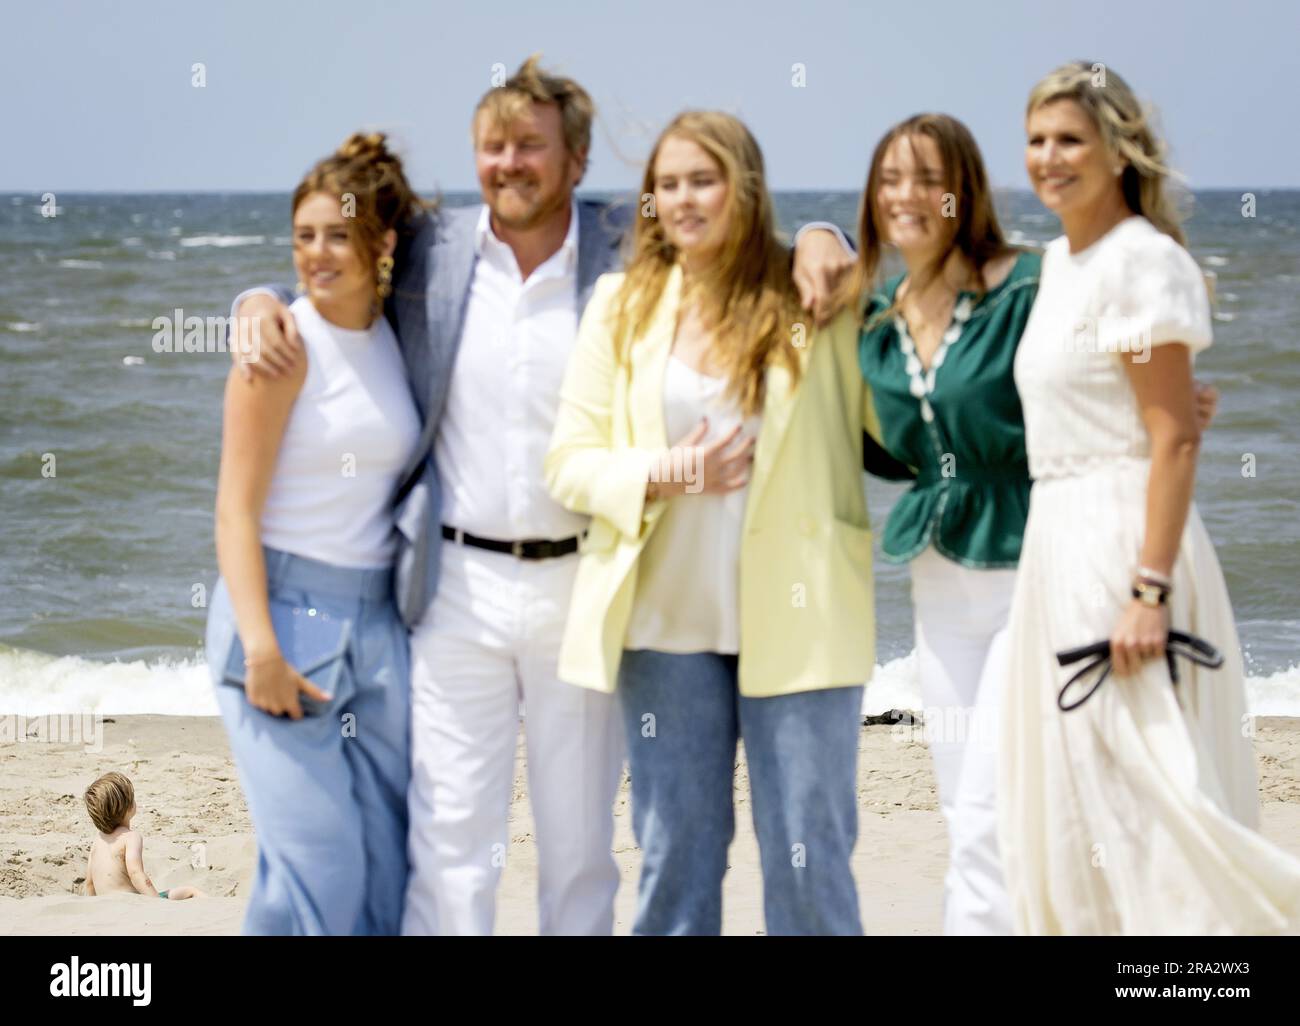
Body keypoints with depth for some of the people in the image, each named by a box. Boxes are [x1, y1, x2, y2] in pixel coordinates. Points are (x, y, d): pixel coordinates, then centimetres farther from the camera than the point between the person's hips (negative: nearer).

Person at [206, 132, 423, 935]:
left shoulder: (400, 341, 9)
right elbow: (236, 510, -10)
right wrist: (261, 647, -19)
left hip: (378, 619, 6)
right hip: (283, 605, -6)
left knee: (390, 868, 4)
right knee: (319, 869, -11)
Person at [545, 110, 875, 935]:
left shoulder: (814, 297, 1)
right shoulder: (623, 305, 7)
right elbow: (568, 463, 5)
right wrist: (660, 472, -11)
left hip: (796, 621, -2)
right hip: (667, 621, 2)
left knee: (810, 858, 1)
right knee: (675, 857, 10)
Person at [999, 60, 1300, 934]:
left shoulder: (1140, 261, -13)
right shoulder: (1061, 261, 14)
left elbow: (1176, 440, -18)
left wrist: (1150, 591, -24)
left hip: (1122, 542, -10)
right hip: (1058, 541, 10)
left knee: (1138, 791, -9)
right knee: (1067, 807, 12)